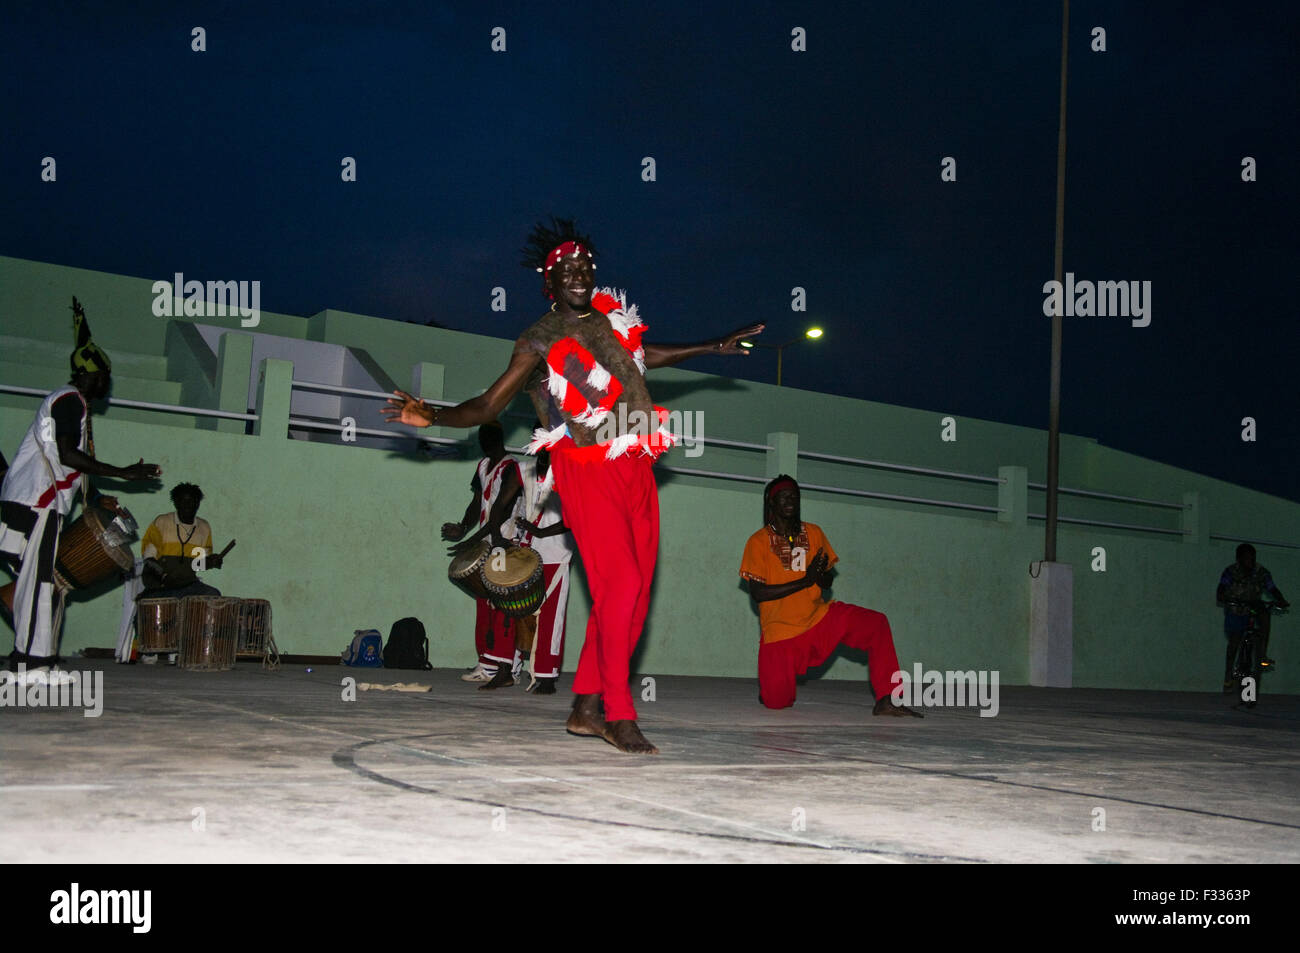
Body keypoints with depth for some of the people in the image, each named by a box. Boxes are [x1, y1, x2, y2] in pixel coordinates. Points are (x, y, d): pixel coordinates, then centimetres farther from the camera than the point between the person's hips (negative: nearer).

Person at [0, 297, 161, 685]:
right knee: (40, 579, -11)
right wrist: (123, 473, -19)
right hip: (36, 502, -10)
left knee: (46, 581, 9)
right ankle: (31, 664, -11)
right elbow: (66, 454, -21)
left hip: (43, 503, 10)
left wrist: (96, 500, 25)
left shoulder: (71, 403, 24)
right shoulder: (69, 400, -8)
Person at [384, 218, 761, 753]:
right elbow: (488, 405, -1)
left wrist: (716, 348, 42)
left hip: (635, 470, 6)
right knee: (620, 586, -16)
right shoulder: (539, 341, 1)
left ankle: (586, 707, 11)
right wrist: (433, 417, -18)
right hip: (587, 471, -6)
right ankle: (619, 717, -8)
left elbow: (648, 356, 35)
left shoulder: (615, 319, 16)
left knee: (633, 594, 2)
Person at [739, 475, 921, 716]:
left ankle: (887, 699, -19)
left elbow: (827, 582, 9)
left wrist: (822, 577, -17)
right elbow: (756, 592, -15)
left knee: (876, 624, -19)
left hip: (820, 618, 3)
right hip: (780, 631, -3)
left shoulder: (813, 533, 7)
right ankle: (772, 680, 26)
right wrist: (804, 581, -20)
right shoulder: (759, 541, -6)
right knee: (776, 701, -11)